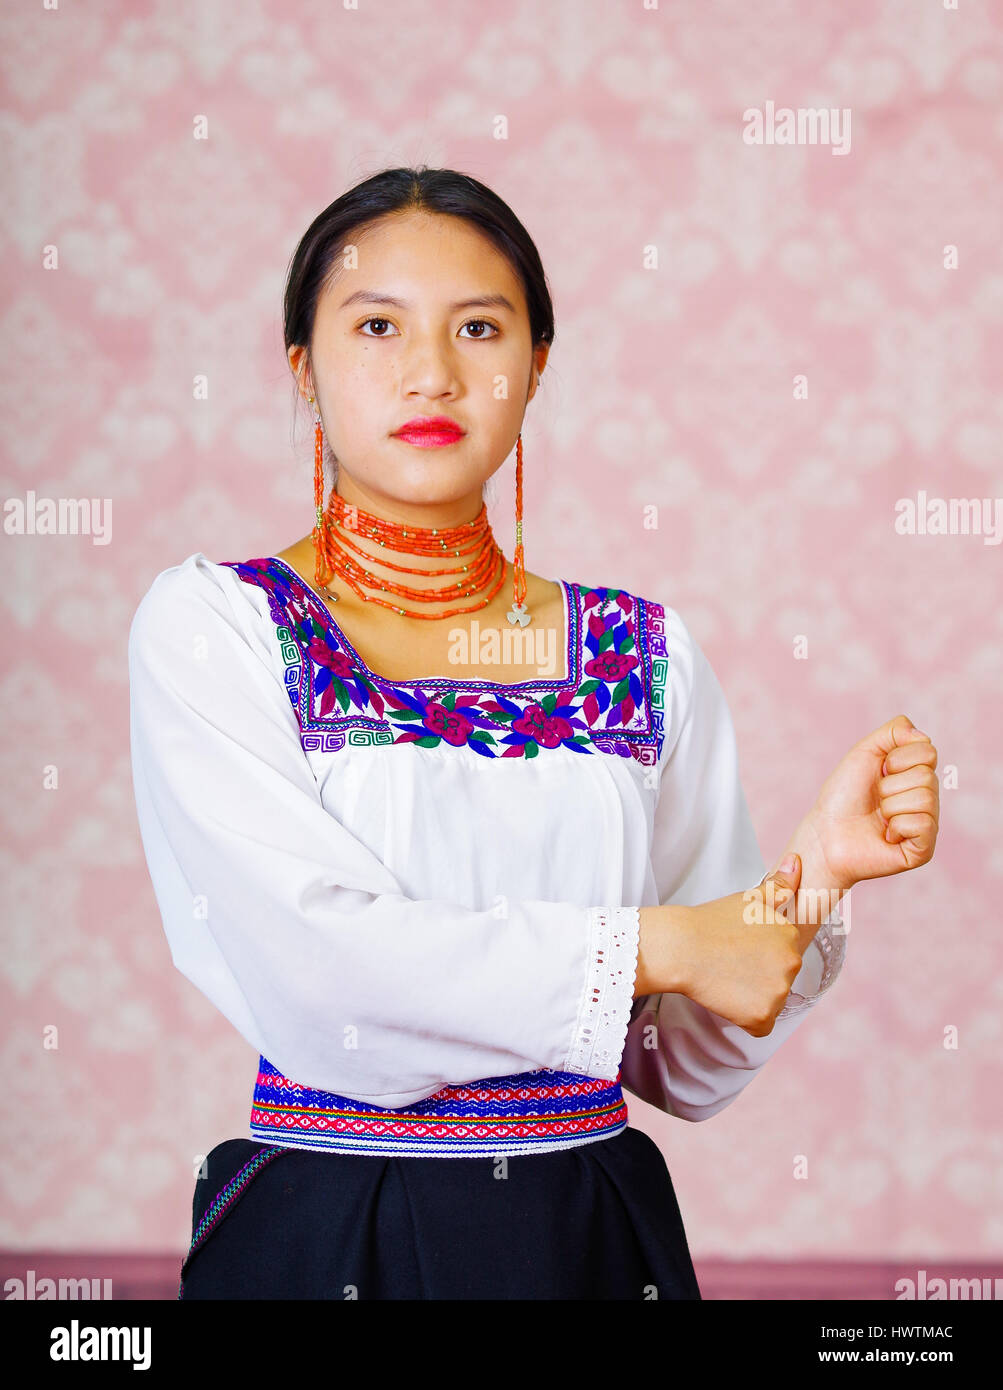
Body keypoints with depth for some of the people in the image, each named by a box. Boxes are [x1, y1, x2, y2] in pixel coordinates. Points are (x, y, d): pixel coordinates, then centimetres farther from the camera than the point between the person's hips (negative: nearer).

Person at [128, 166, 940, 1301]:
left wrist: (816, 868, -11)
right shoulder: (207, 624, -5)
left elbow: (687, 1065, 4)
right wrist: (660, 946, -14)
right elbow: (307, 954, -18)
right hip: (322, 1236, -3)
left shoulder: (647, 654, 3)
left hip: (597, 1236, 3)